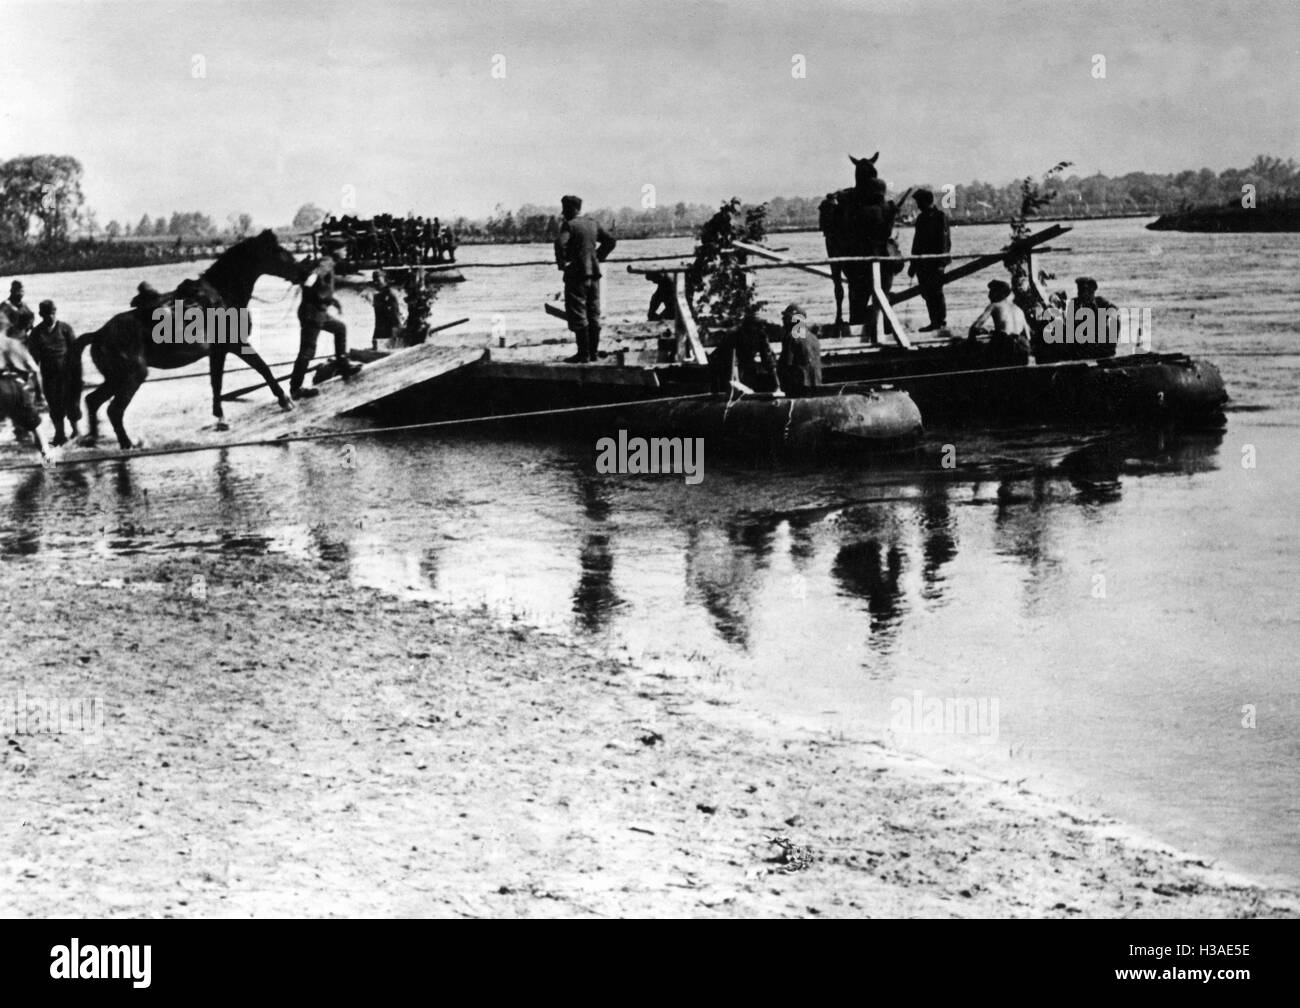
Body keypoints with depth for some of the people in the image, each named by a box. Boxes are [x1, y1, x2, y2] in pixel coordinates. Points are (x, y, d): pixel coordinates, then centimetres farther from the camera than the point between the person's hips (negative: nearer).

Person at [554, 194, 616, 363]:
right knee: (593, 315, 11)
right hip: (594, 273, 7)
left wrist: (561, 263, -13)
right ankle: (592, 353, 14)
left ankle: (583, 354, -5)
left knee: (578, 315, -3)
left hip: (576, 274, -7)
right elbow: (610, 241, 18)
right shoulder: (593, 224, 12)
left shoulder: (569, 225, -10)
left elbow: (560, 243, -26)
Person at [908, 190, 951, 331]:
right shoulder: (921, 218, 15)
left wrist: (941, 262, -18)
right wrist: (913, 264, 17)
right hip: (922, 263, 7)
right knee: (926, 292, 6)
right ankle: (935, 322, 12)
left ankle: (941, 322, 0)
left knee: (936, 292, -6)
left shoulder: (940, 217, -6)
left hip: (935, 262, -7)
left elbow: (944, 240, -11)